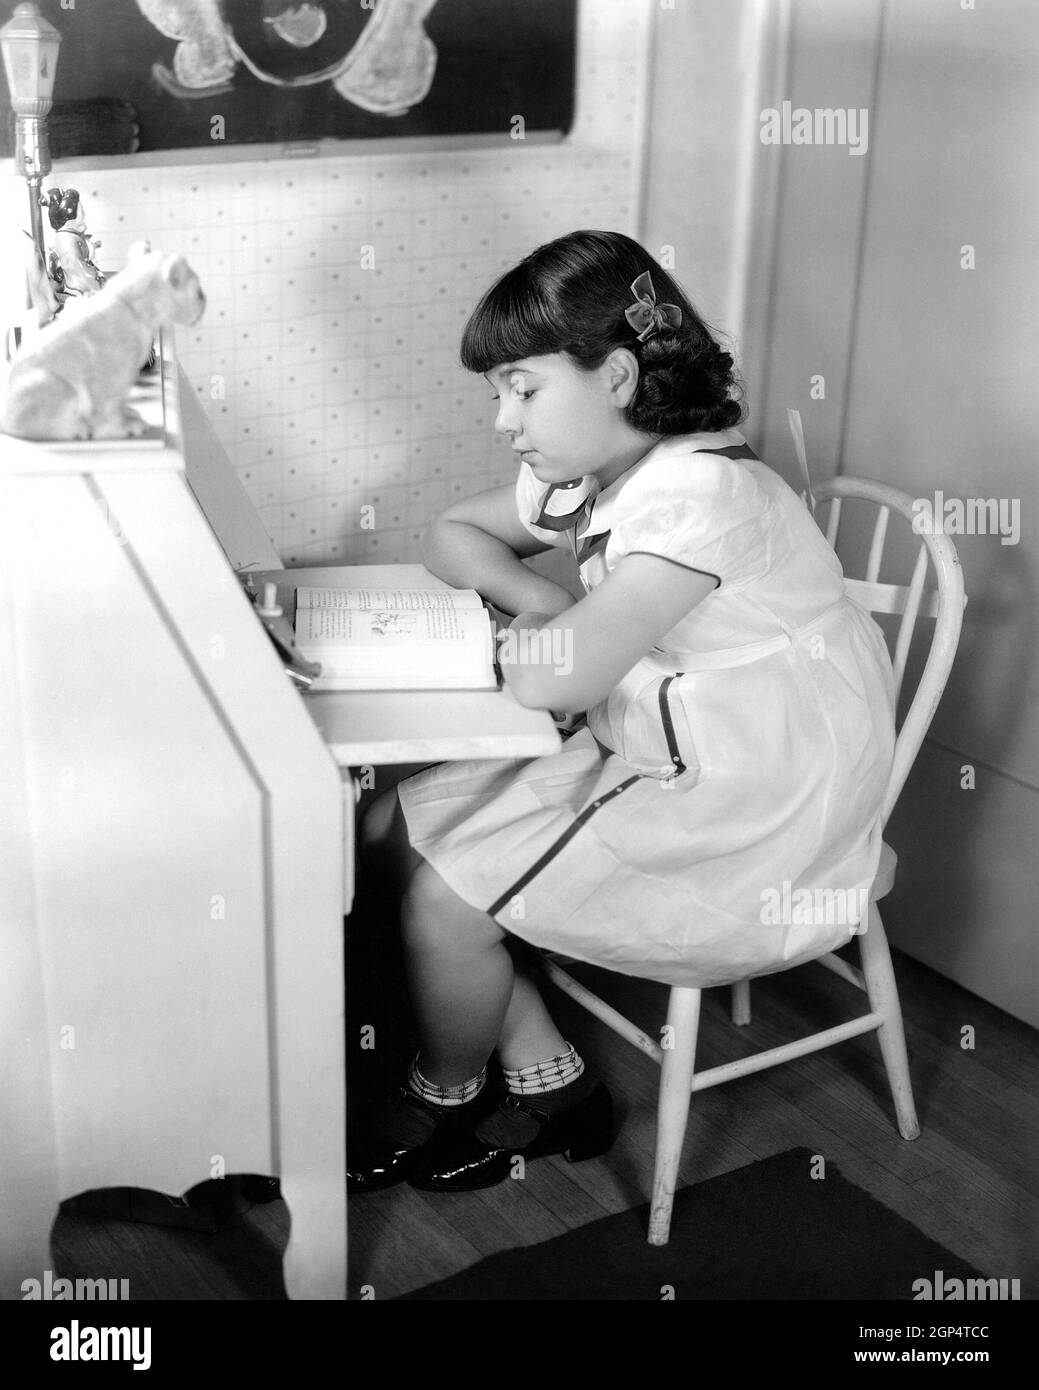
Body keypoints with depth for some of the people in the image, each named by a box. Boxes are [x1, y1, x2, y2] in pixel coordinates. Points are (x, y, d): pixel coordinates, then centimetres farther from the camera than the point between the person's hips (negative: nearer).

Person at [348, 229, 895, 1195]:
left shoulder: (698, 493, -26)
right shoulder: (580, 473, 3)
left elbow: (554, 679, -33)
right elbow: (454, 535, 17)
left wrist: (531, 630, -8)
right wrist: (536, 596, -4)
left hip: (749, 811, -10)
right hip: (641, 749, 10)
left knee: (444, 899, -14)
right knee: (394, 827, 4)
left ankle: (441, 1104, 19)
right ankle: (549, 1082, 15)